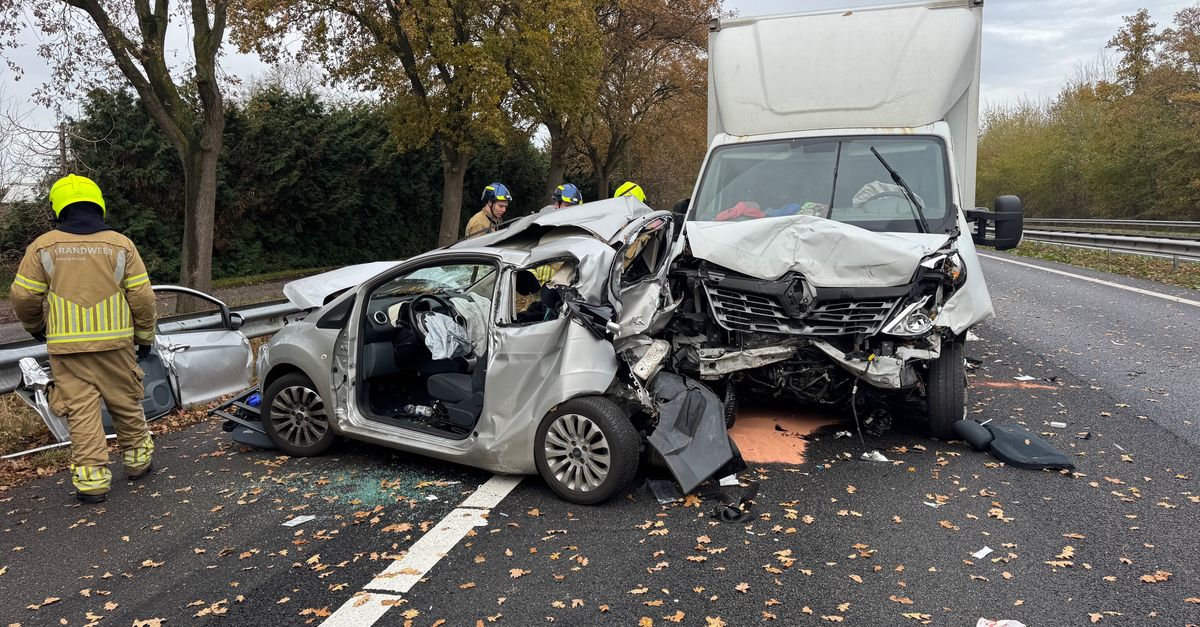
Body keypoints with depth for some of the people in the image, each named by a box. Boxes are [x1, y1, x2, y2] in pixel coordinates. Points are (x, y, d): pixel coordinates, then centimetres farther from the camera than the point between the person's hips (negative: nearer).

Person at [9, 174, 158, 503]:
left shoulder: (44, 246, 0)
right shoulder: (120, 244, -1)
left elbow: (23, 296, 2)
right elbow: (142, 296, -3)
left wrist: (35, 326, 22)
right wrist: (145, 336, 9)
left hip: (67, 345, 0)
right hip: (115, 342, 1)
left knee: (81, 409, 2)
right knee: (126, 402, 15)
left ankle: (91, 476, -1)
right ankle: (137, 457, 26)